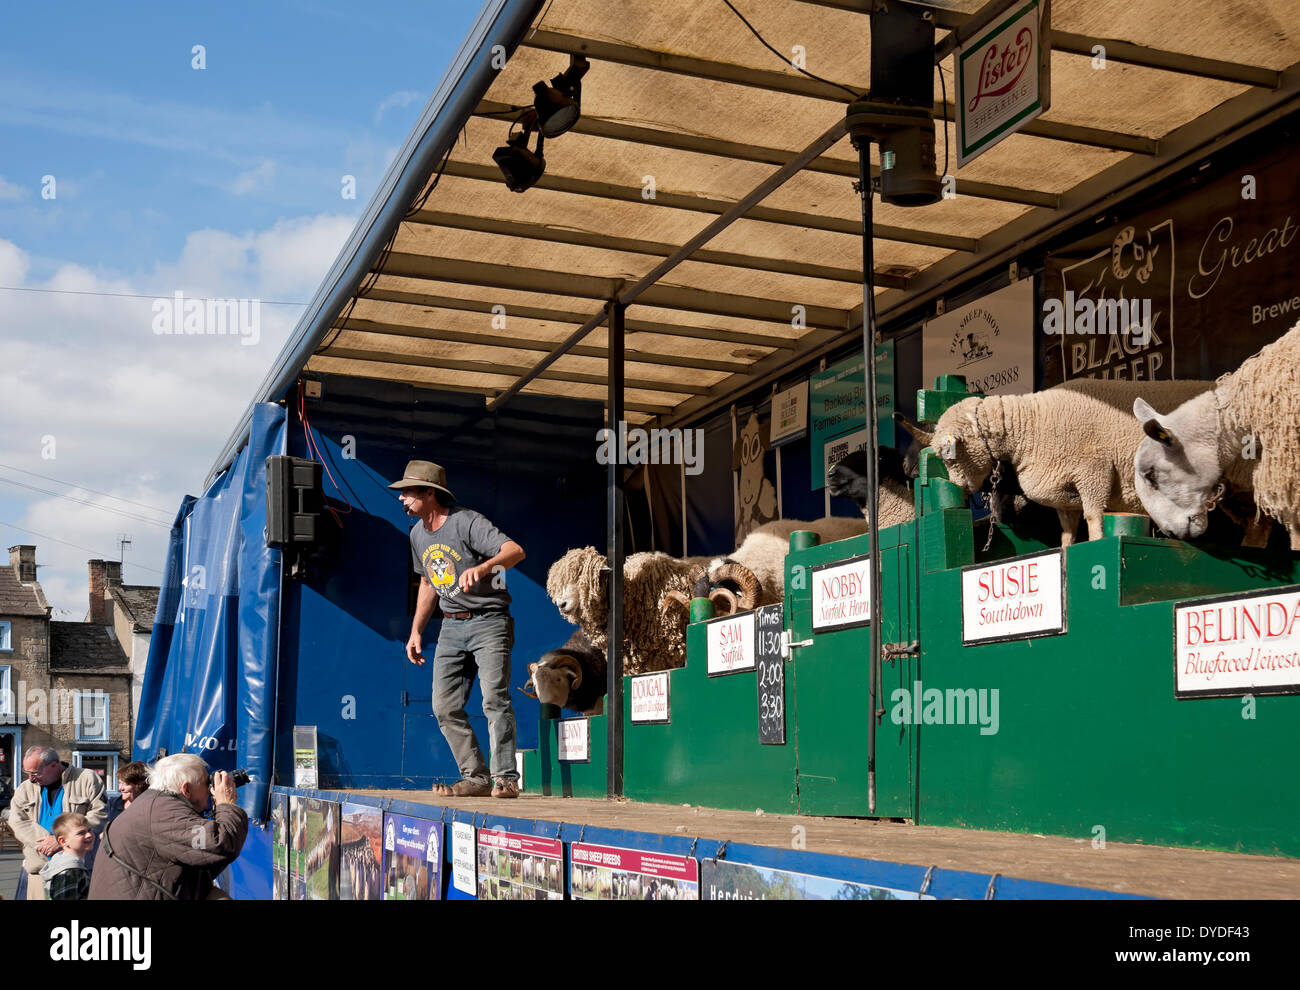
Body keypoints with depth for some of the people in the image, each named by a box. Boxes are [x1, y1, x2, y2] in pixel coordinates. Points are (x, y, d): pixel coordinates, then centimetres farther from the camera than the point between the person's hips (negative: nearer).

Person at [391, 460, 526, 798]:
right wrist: (416, 631, 21)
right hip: (451, 627, 8)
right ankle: (475, 778, 9)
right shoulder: (418, 534, 12)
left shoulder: (467, 522, -14)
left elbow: (515, 550, -26)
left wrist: (482, 568, -44)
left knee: (495, 699, -16)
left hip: (489, 621, -8)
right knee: (445, 708, 2)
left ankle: (505, 779, -13)